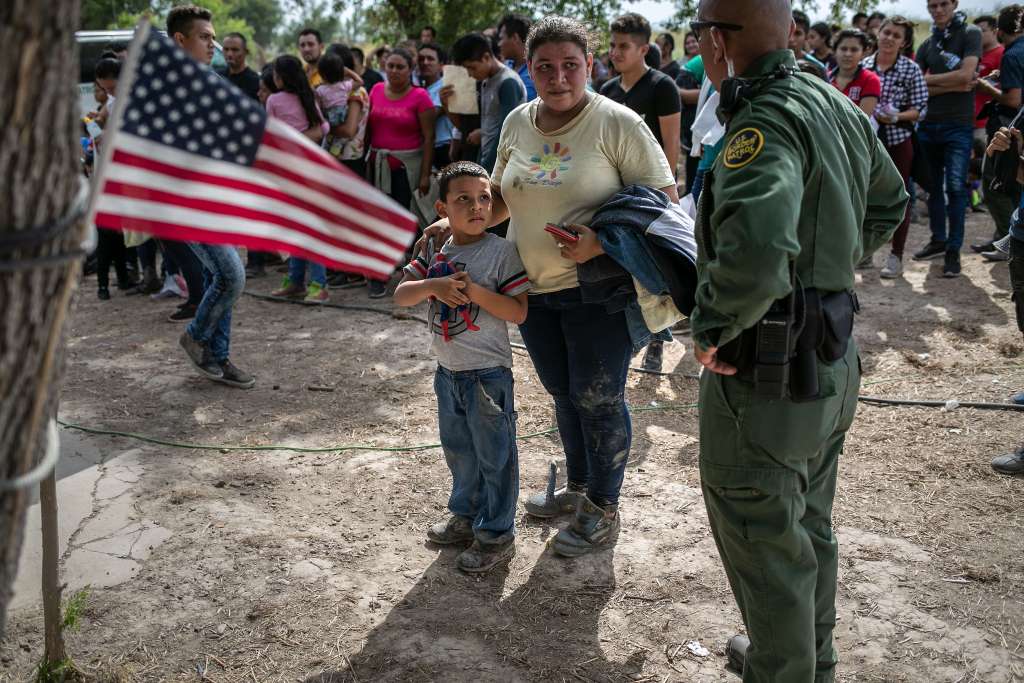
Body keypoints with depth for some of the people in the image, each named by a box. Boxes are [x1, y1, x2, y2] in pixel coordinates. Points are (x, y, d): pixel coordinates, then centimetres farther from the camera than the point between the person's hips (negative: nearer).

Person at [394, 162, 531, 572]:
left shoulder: (501, 251, -13)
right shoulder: (435, 250, 3)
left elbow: (519, 312, -16)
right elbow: (400, 296, -3)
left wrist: (475, 291, -27)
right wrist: (433, 285, -22)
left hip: (488, 373, -6)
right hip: (448, 370, 6)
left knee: (494, 455, 5)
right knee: (458, 450, 21)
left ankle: (496, 534, 19)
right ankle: (467, 515, 41)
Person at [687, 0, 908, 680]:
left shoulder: (765, 122, -25)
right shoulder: (837, 106, 4)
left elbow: (754, 254, -43)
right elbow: (888, 203, 21)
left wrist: (711, 329, -25)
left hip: (766, 377, -9)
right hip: (833, 363, 9)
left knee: (763, 545, 11)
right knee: (809, 524, 26)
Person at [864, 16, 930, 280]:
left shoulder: (911, 69, -5)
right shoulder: (864, 65, 3)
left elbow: (920, 108, -6)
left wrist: (897, 116, -21)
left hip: (898, 140, -2)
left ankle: (896, 256, 12)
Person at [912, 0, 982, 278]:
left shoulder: (970, 33, -1)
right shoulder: (927, 45, 11)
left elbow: (966, 74, -14)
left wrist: (928, 79, -3)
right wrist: (952, 86, -10)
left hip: (959, 125, -5)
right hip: (928, 124, 5)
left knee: (956, 186, -6)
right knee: (933, 185, 12)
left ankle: (954, 249, 0)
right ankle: (938, 240, 25)